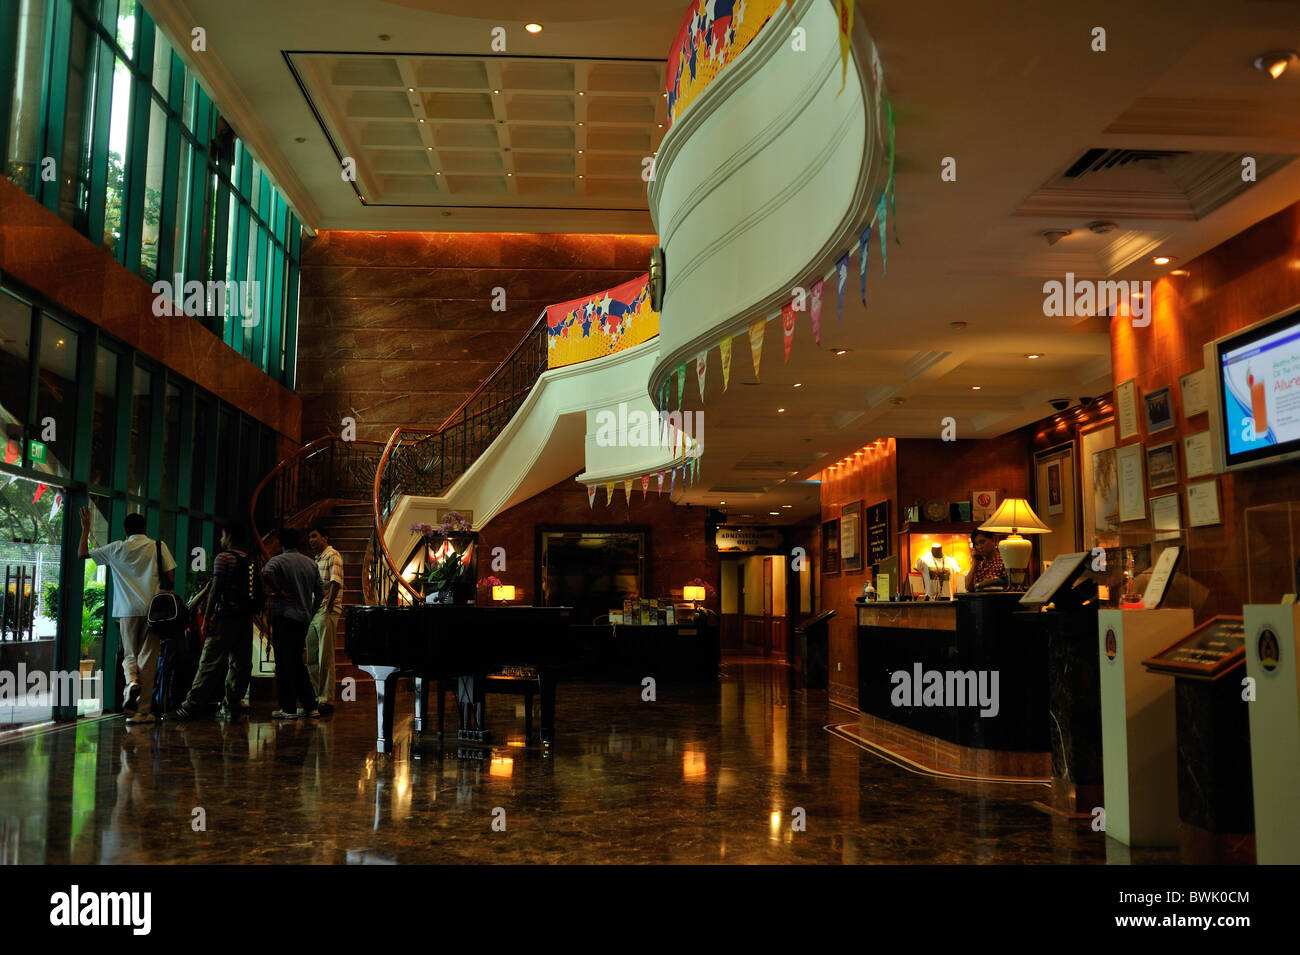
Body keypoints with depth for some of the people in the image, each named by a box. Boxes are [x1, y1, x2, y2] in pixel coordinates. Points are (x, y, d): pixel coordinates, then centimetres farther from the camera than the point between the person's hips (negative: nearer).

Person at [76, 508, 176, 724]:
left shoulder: (117, 549, 6)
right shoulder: (158, 546, 5)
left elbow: (82, 553, 17)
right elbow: (169, 577, 1)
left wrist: (86, 528, 26)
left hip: (127, 610, 1)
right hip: (152, 609, -1)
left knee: (129, 654, 14)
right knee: (147, 657, 2)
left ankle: (131, 681, -20)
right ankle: (142, 711, 0)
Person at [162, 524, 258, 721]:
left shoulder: (224, 557, -4)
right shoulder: (251, 562, 15)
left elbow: (216, 589, -10)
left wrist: (207, 618, -7)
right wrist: (250, 612, 18)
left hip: (226, 617, -6)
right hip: (246, 619, 7)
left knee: (210, 662, -7)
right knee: (240, 664, 6)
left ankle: (191, 706, -7)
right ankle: (233, 705, 7)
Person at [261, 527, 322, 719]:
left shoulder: (278, 560, -5)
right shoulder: (310, 562, 12)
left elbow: (266, 574, -28)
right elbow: (320, 593, 12)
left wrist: (278, 593, -17)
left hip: (284, 617, -5)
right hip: (304, 618, 6)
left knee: (284, 662, 0)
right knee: (296, 662, 15)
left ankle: (288, 708, 1)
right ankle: (310, 706, 14)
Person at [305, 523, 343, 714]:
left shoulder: (332, 555, -5)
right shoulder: (316, 559, 22)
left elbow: (336, 582, -17)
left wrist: (328, 606, -22)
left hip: (327, 612, -9)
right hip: (313, 613, 9)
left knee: (325, 658, -9)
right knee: (312, 659, 11)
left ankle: (327, 700, -7)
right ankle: (318, 697, 19)